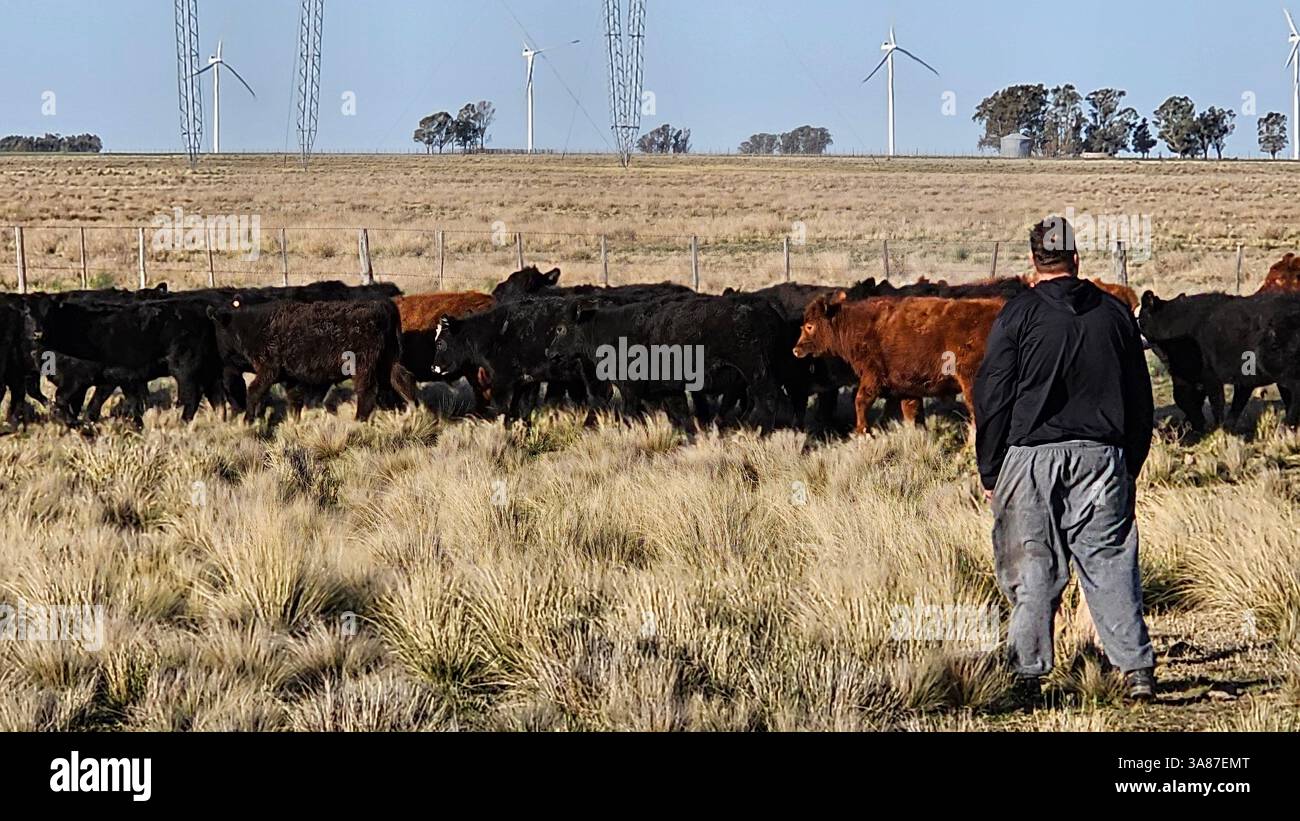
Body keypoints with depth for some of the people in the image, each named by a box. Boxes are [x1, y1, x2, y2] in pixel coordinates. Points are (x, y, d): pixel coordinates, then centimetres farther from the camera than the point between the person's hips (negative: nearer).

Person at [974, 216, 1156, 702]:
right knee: (1109, 561, 5)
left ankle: (1028, 675, 1)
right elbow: (1141, 401, 14)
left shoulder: (1018, 315, -2)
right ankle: (1137, 668, -3)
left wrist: (990, 473, 5)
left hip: (1032, 456, -2)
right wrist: (1131, 466, 21)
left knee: (1032, 569, 2)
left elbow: (992, 399, -2)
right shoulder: (1115, 313, 9)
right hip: (1101, 455, 2)